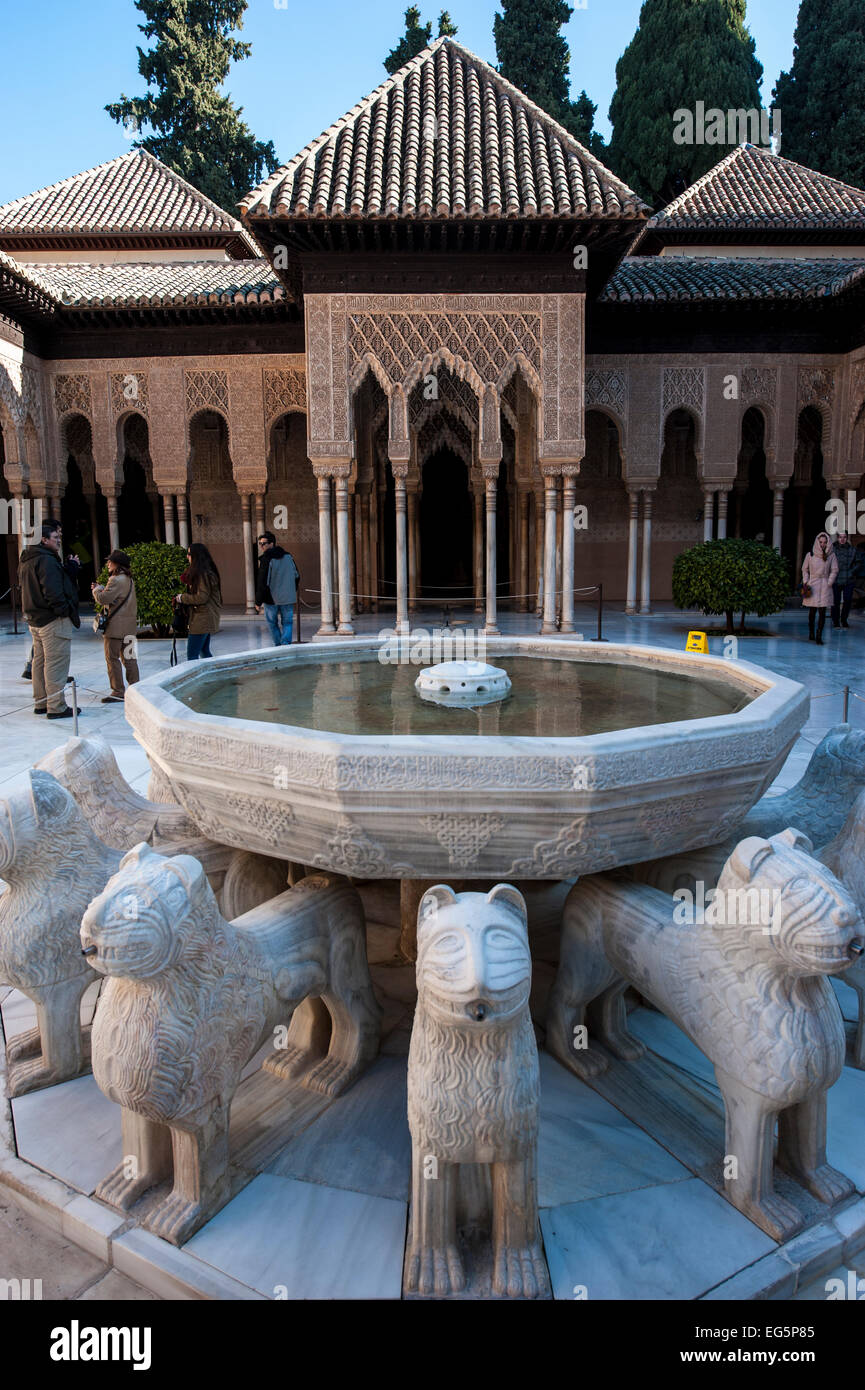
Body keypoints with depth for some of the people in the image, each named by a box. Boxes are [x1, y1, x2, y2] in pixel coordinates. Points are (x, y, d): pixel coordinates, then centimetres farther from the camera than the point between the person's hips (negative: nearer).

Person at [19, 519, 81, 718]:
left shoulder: (26, 561, 16)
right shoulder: (47, 560, -17)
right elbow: (53, 591, -24)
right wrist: (64, 611, -17)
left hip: (35, 620, 11)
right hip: (53, 620, -11)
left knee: (40, 662, 17)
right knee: (56, 664, -7)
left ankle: (40, 703, 26)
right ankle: (56, 707, -5)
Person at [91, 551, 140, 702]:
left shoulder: (116, 580, -16)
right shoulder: (129, 579, 15)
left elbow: (103, 599, -19)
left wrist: (97, 590, 1)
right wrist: (101, 588, 10)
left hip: (116, 626, -9)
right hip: (129, 626, 9)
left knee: (112, 658, -3)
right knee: (128, 657, 12)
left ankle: (118, 692, -2)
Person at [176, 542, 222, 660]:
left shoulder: (202, 574, -15)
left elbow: (201, 598, -20)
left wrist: (182, 598, -9)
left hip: (202, 619, -11)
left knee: (191, 655, -9)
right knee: (204, 651, 17)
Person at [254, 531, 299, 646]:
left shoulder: (266, 559, -14)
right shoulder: (288, 556, 5)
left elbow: (262, 582, -15)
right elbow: (297, 576, 14)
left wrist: (258, 602, -9)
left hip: (271, 599, -4)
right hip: (288, 598, 4)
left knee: (272, 623, 12)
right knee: (287, 622, 8)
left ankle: (278, 645, 15)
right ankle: (285, 644, -6)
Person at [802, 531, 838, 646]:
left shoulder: (831, 555, 3)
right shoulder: (810, 555, 3)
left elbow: (834, 570, 6)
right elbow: (805, 569, 11)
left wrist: (829, 583, -3)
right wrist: (806, 583, 1)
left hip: (824, 586, 0)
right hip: (812, 585, 0)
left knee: (822, 611, -7)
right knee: (812, 611, 5)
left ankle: (819, 636, -8)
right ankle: (811, 634, 21)